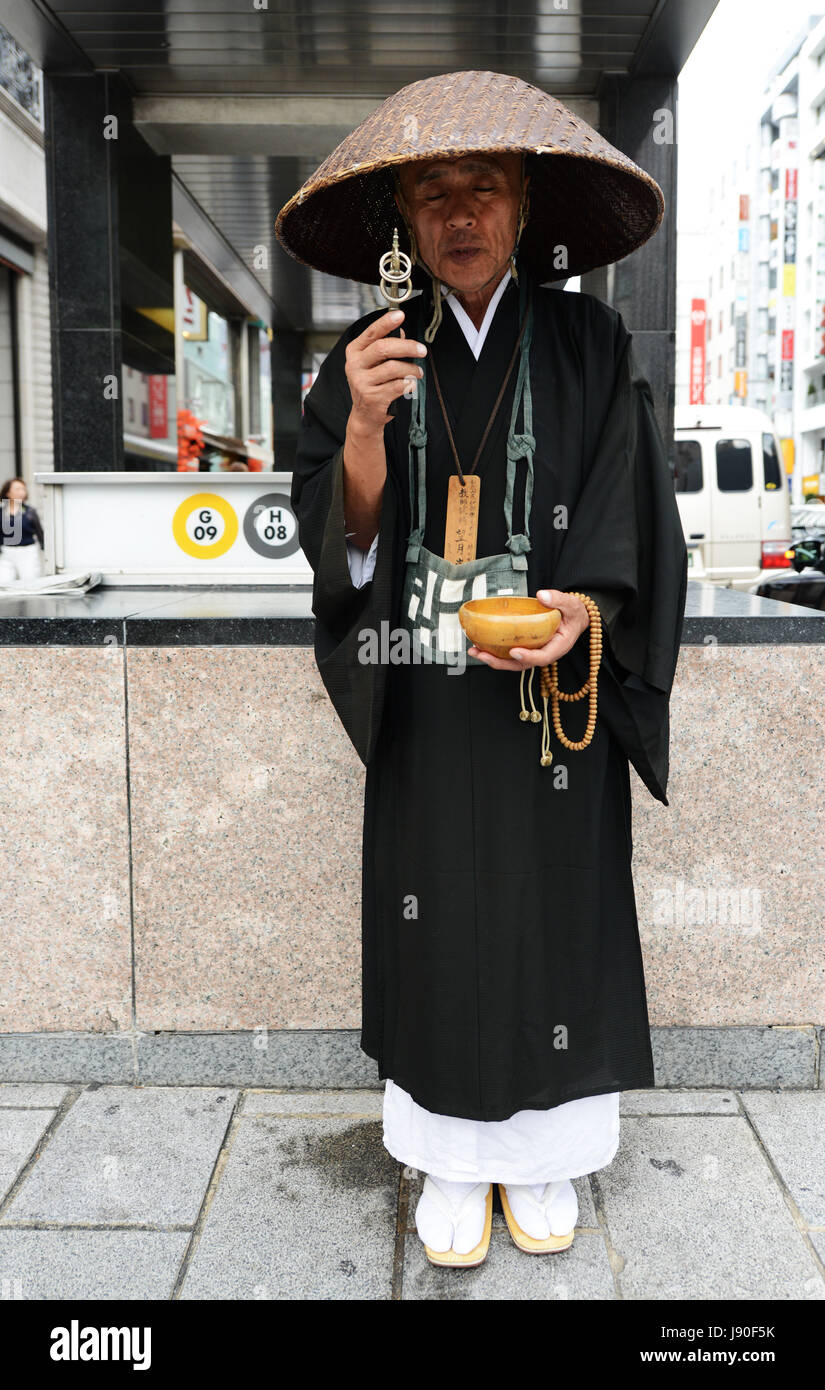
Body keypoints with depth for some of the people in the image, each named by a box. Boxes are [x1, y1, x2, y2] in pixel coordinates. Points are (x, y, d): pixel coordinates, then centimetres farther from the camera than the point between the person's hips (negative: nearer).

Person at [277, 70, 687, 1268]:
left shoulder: (589, 346, 3)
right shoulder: (372, 357, 6)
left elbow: (633, 519, -1)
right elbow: (340, 536, -3)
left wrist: (585, 608, -21)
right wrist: (363, 425, -21)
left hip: (554, 687, 0)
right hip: (423, 699, 1)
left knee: (552, 907, 5)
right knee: (436, 914, 5)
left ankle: (544, 1150, 25)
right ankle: (454, 1158, 22)